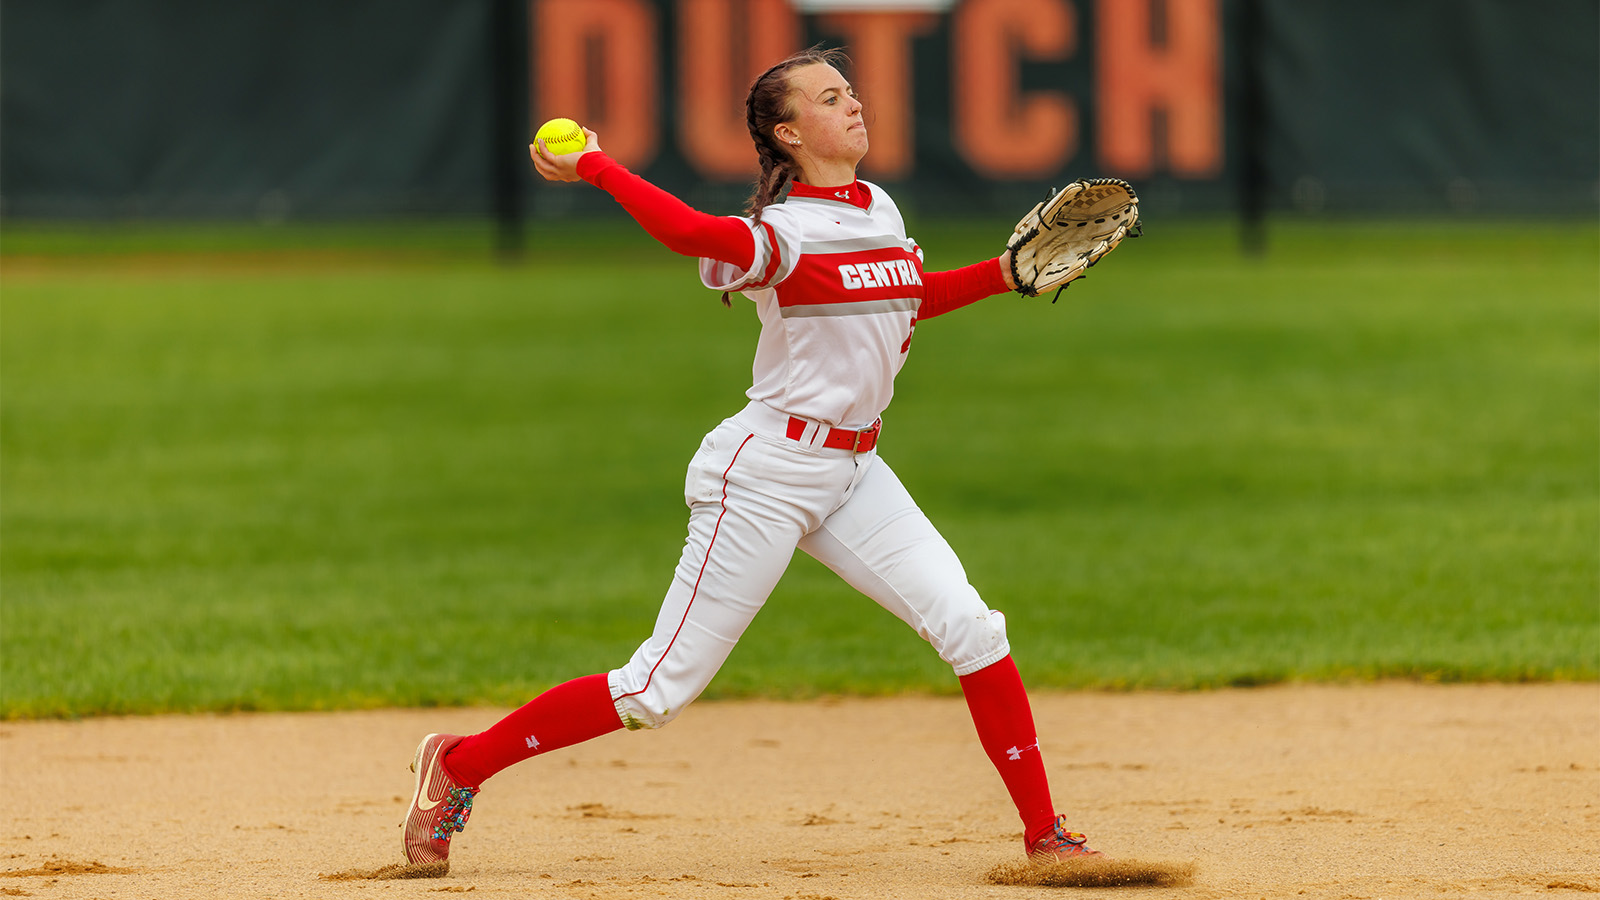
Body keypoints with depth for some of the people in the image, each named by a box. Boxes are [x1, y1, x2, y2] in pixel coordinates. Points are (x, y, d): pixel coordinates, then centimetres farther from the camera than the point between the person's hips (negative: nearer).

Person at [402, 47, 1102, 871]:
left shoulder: (880, 210, 7)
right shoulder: (783, 233, -18)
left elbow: (906, 302, 27)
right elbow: (694, 233, -40)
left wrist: (1005, 274, 17)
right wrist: (594, 168, -35)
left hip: (852, 475, 7)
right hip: (766, 472, -7)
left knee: (970, 628, -6)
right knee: (659, 691, -5)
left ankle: (1044, 833, 2)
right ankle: (460, 765, 9)